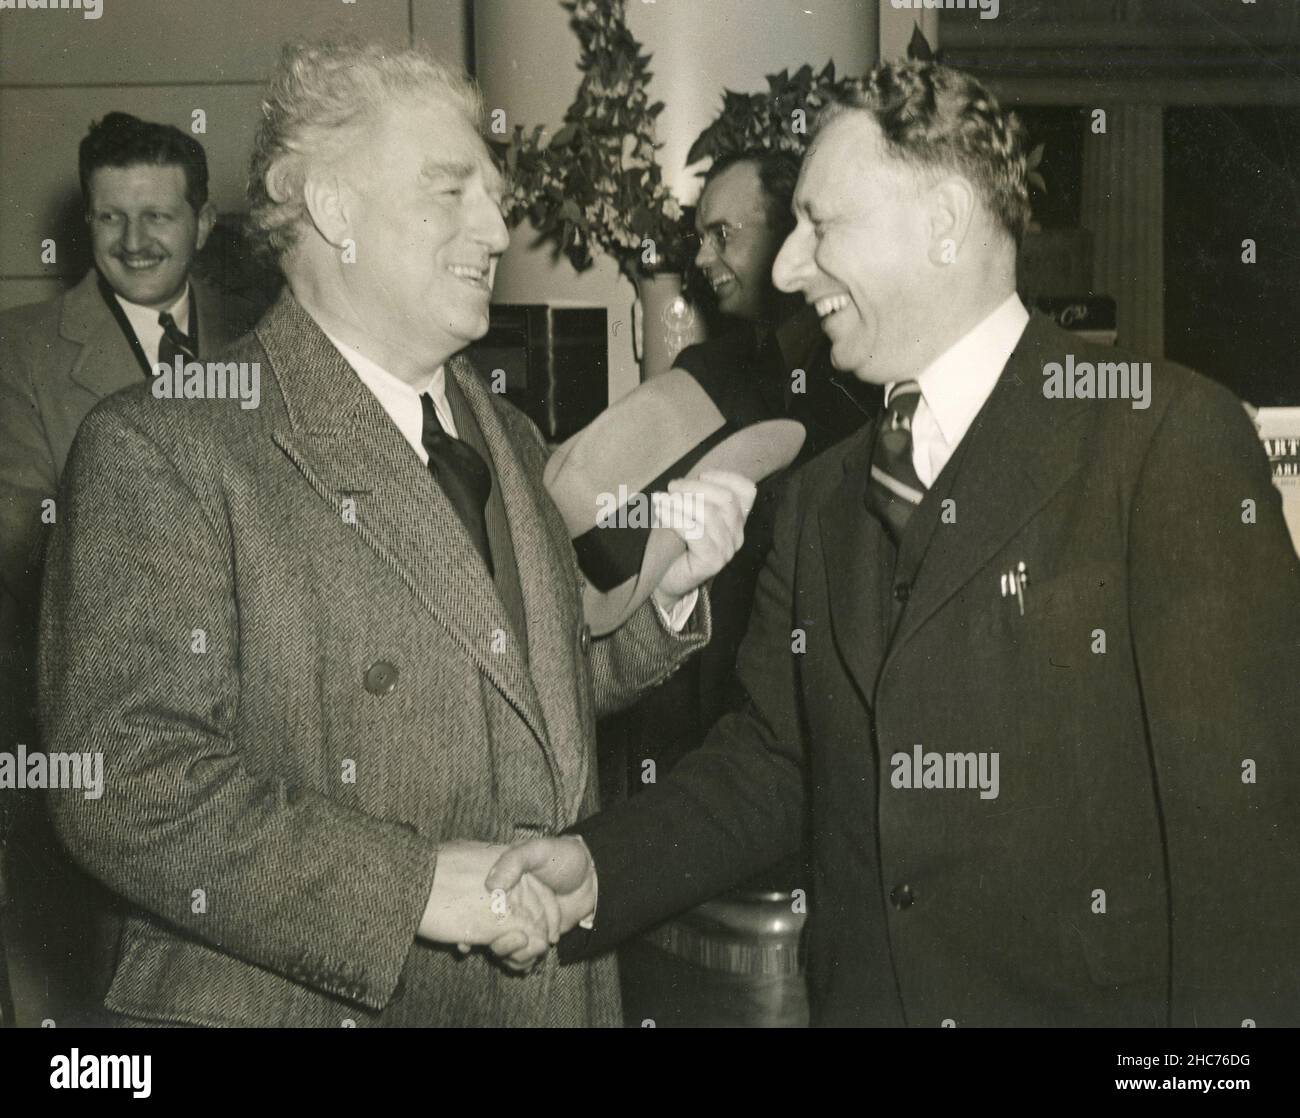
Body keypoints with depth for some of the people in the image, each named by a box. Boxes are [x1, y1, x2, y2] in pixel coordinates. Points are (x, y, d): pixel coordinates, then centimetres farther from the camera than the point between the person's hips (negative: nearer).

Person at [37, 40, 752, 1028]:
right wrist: (414, 883, -24)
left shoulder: (510, 440, 11)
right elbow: (124, 787, -20)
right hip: (298, 1000, -6)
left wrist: (662, 590, -2)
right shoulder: (161, 448, -13)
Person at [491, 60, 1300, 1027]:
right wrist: (598, 871, -4)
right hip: (861, 994, 6)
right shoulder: (821, 501, 10)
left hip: (1098, 999, -6)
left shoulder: (1171, 436, -12)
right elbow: (771, 762, 9)